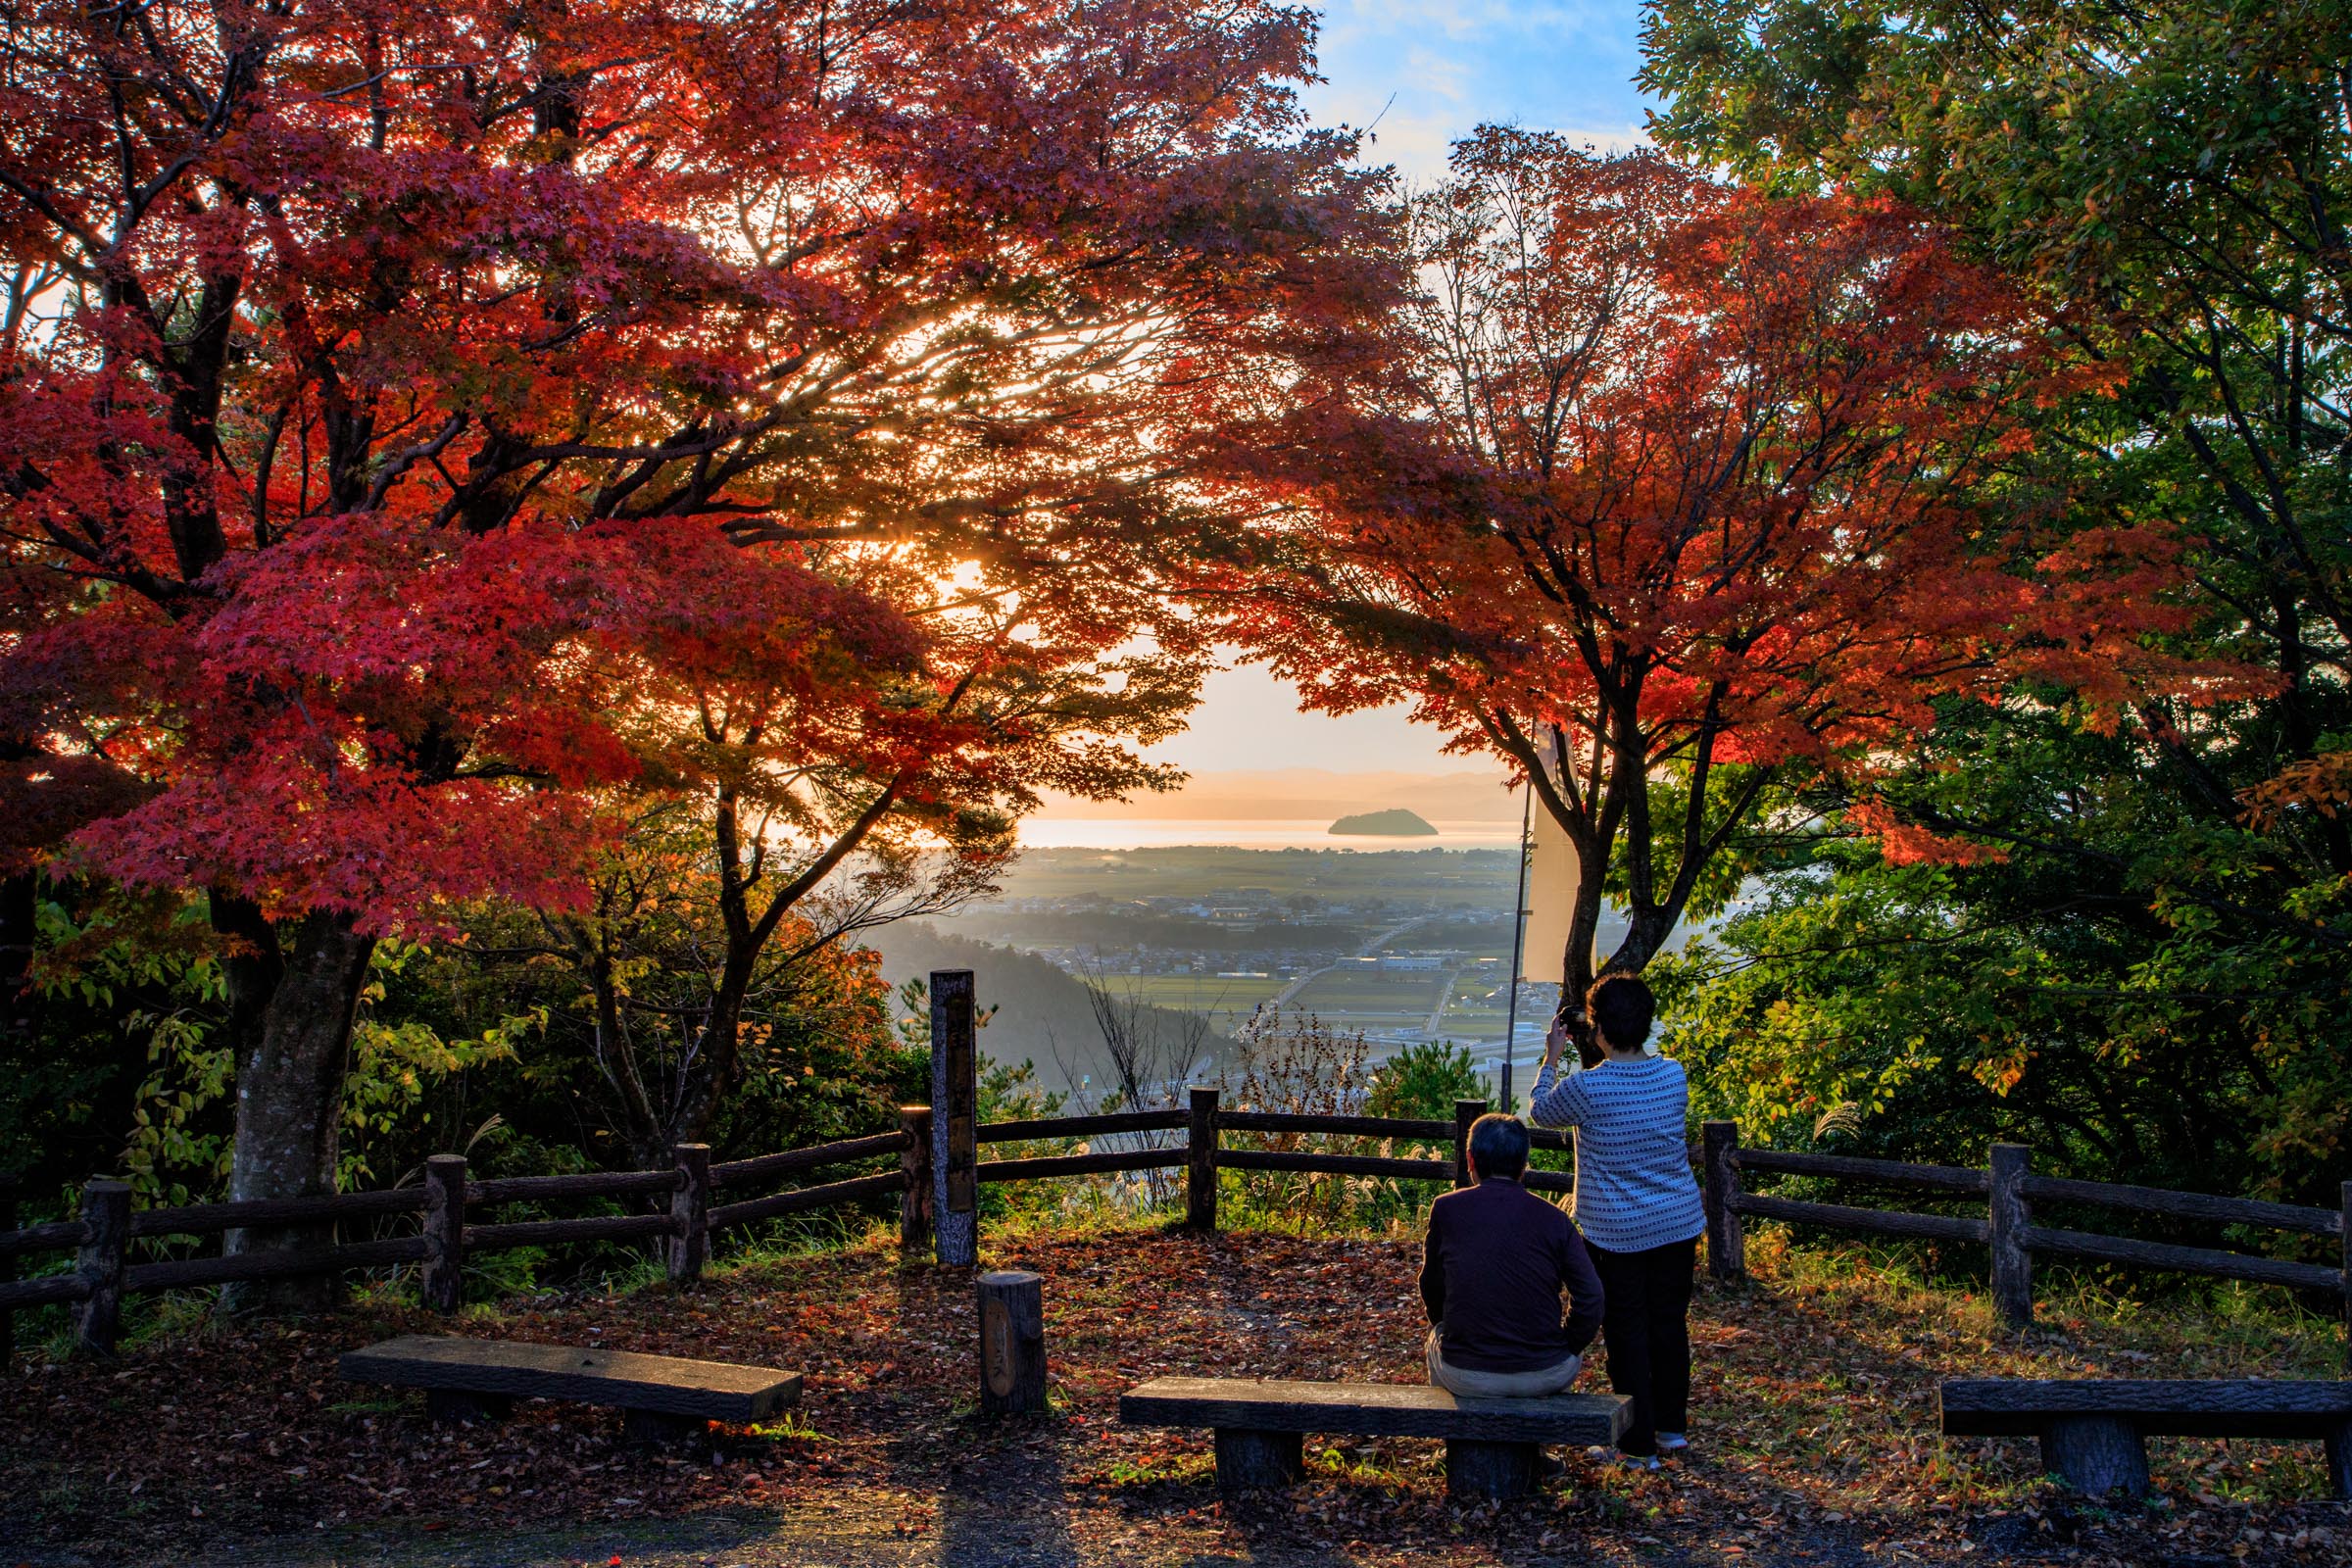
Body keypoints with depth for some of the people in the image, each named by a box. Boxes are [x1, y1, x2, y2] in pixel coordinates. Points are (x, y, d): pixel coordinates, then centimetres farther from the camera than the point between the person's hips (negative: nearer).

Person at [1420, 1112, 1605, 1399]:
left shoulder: (1446, 1209, -3)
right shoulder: (1554, 1219, -3)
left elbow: (1432, 1289, 7)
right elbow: (1590, 1300, -8)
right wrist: (1568, 1348, 9)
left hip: (1466, 1377, 0)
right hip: (1545, 1375, 1)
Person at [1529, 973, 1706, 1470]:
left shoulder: (1585, 1088, -19)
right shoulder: (1674, 1075, -6)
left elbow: (1539, 1112, 1)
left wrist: (1551, 1058, 13)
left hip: (1615, 1232, -4)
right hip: (1679, 1223, 5)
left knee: (1627, 1332, 6)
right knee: (1670, 1324, 17)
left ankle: (1639, 1445, 12)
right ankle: (1672, 1427, 31)